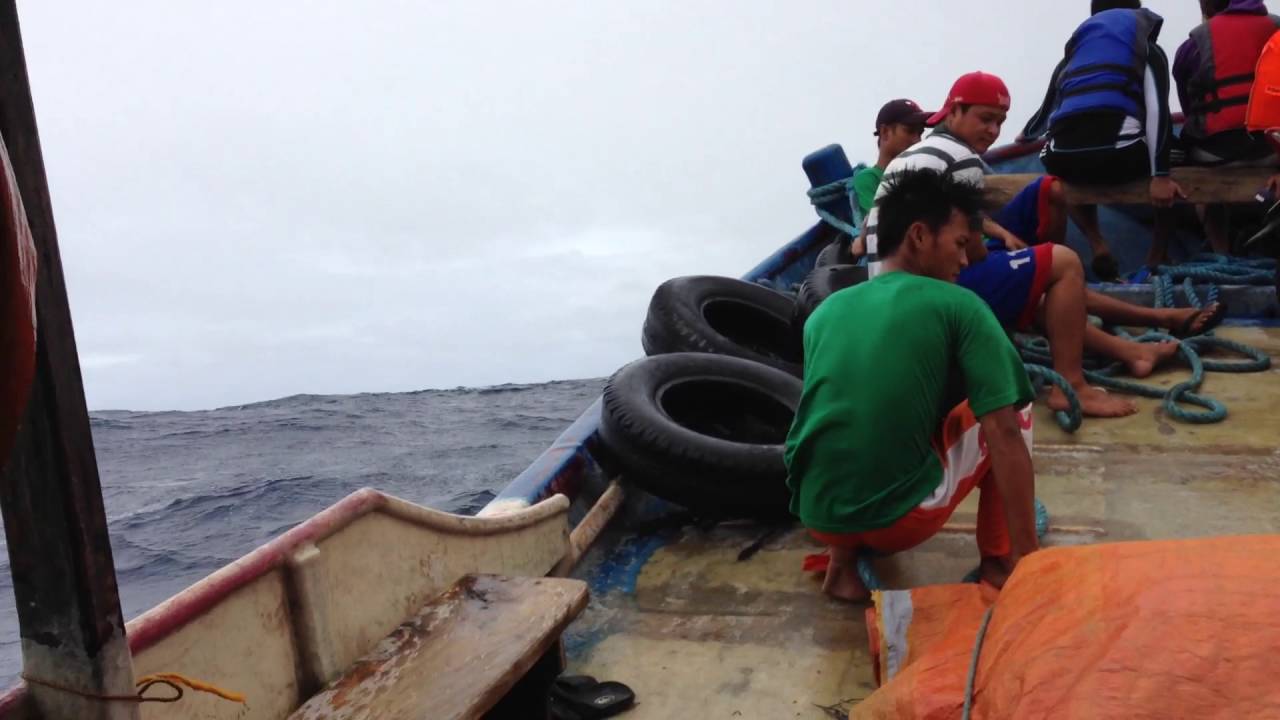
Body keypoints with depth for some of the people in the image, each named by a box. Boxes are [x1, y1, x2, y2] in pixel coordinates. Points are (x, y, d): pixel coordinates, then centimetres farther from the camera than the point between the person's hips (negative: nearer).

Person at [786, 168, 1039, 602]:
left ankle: (843, 560, 17)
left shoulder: (825, 312, 11)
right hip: (901, 518, -4)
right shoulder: (960, 307, -3)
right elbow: (1004, 436, -8)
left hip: (816, 515, 4)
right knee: (1009, 409, 16)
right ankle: (998, 561, 19)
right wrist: (1027, 556, -3)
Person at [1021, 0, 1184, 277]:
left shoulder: (1072, 54, 30)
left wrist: (1027, 135, 58)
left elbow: (1048, 109, 34)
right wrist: (1160, 176, -3)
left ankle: (1098, 246, 18)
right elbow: (1157, 108, 4)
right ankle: (1156, 259, 24)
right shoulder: (1148, 49, 21)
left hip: (1064, 159, 3)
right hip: (1119, 152, -2)